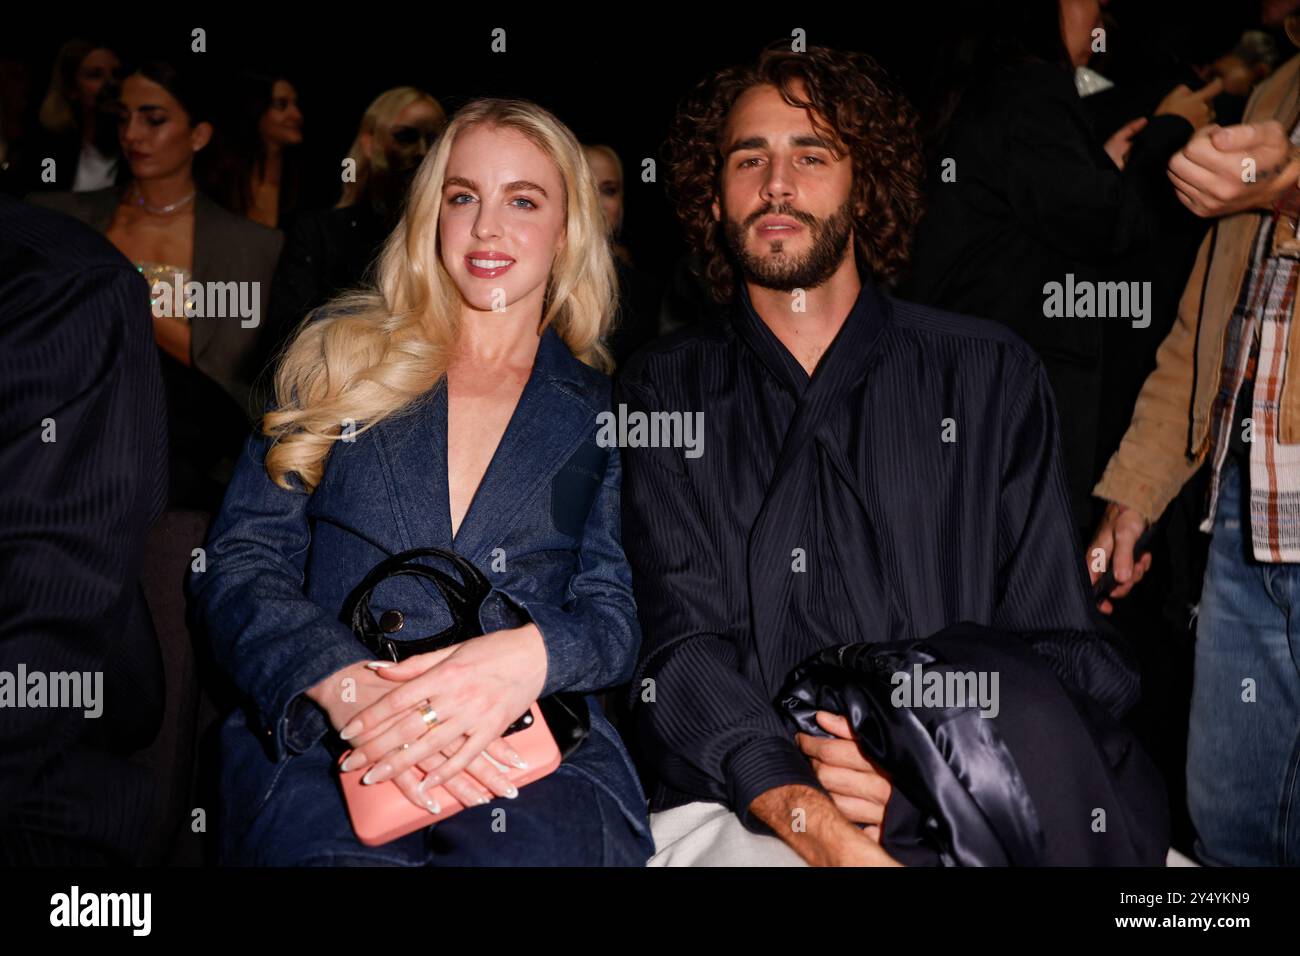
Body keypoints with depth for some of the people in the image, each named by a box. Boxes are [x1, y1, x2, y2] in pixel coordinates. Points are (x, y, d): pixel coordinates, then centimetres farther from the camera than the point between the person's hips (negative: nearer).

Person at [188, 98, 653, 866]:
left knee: (529, 849, -36)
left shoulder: (604, 411, 16)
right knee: (340, 853, -35)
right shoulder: (338, 358, 16)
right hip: (321, 740, 1)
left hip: (536, 747, 0)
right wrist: (350, 686, -14)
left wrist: (528, 656, -19)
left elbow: (617, 612, 7)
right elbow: (240, 565, 8)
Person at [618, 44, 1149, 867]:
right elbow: (680, 645, -2)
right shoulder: (664, 392, 10)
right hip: (737, 815, -1)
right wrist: (806, 815, -20)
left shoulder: (994, 377, 10)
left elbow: (1059, 646, 4)